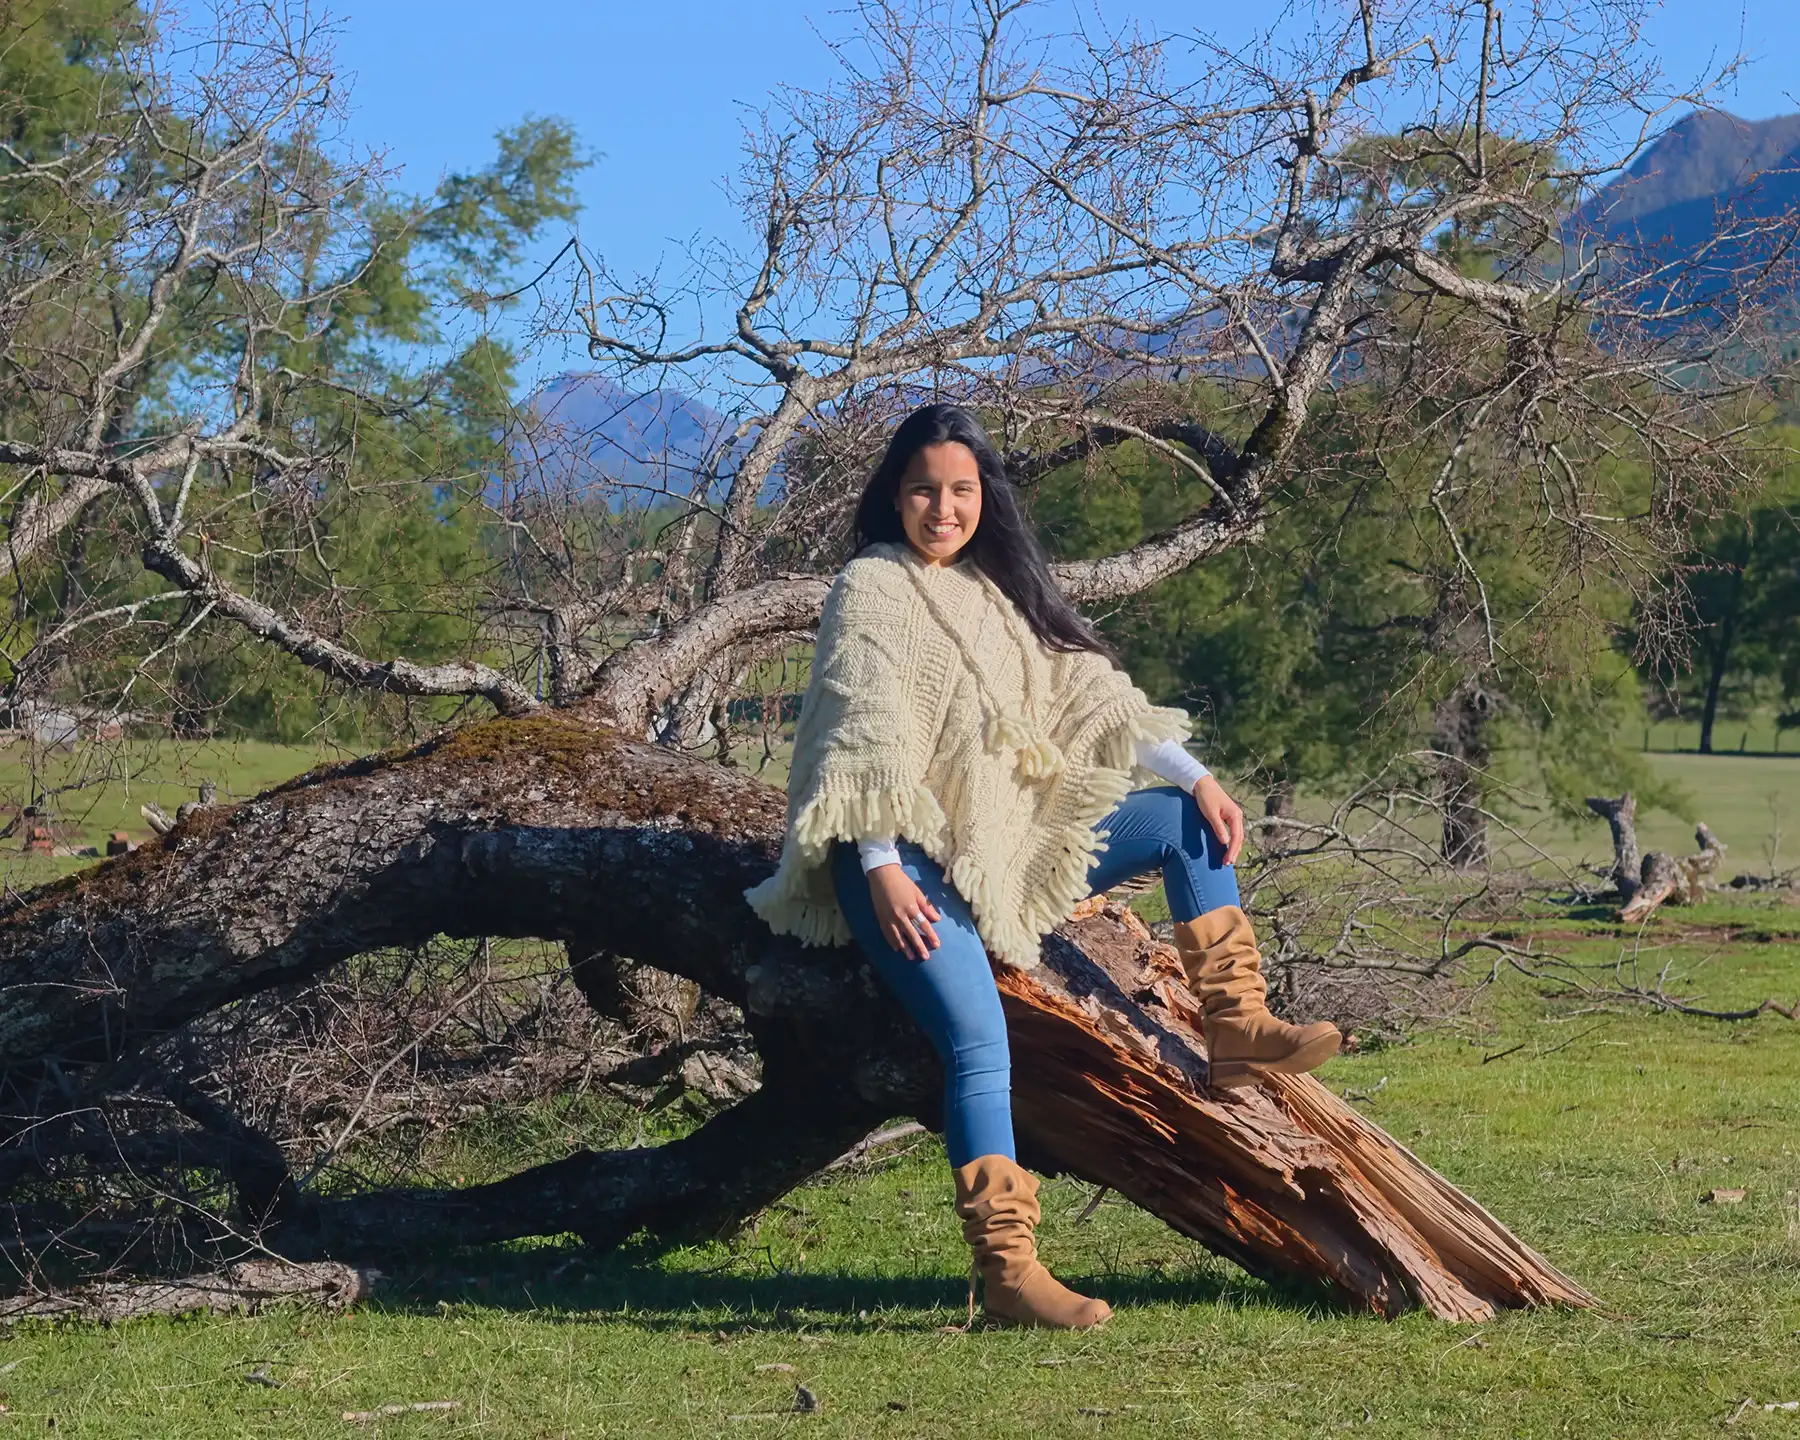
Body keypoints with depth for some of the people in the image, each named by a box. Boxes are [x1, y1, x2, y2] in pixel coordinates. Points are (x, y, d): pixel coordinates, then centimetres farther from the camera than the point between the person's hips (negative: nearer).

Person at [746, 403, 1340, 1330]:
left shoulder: (996, 587, 14)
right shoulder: (872, 590, -7)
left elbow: (1084, 689, 11)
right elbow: (865, 733, -16)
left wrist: (1193, 775, 2)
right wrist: (881, 870, -26)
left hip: (1007, 844, 8)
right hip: (904, 861, -8)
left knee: (1184, 822, 2)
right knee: (979, 1045, -24)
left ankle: (1236, 1032, -3)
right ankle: (1004, 1273, -27)